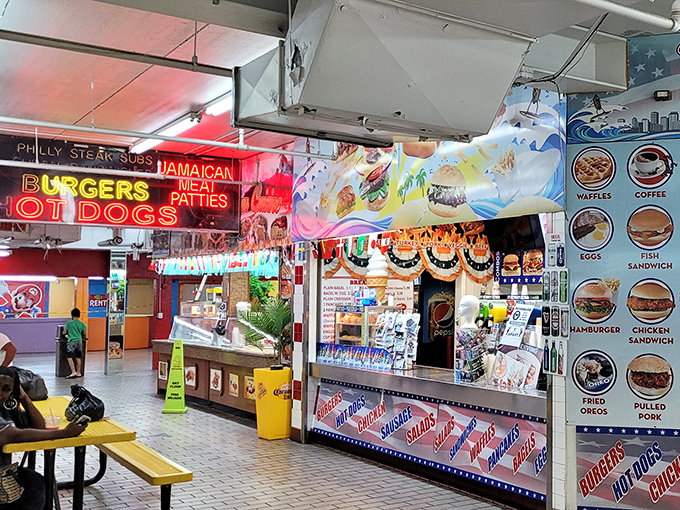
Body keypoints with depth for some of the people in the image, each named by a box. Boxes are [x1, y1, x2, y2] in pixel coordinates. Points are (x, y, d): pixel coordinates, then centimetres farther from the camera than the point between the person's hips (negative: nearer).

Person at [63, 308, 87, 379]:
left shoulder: (69, 323, -3)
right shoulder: (81, 324, 5)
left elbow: (64, 332, 3)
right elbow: (84, 333, 12)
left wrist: (68, 333, 26)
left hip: (71, 341, -4)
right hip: (79, 341, 4)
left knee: (69, 357, -2)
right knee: (78, 357, 10)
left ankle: (73, 372, -13)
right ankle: (78, 373, 15)